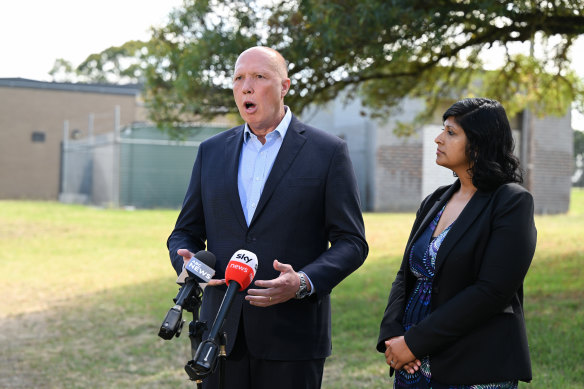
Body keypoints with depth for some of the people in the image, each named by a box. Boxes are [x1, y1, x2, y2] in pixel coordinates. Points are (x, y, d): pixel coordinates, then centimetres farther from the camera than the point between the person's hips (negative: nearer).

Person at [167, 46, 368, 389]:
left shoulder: (328, 151, -1)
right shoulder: (212, 151, 11)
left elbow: (351, 242, -3)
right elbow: (186, 232, 14)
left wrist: (304, 283, -19)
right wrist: (187, 264, -8)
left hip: (292, 337, -3)